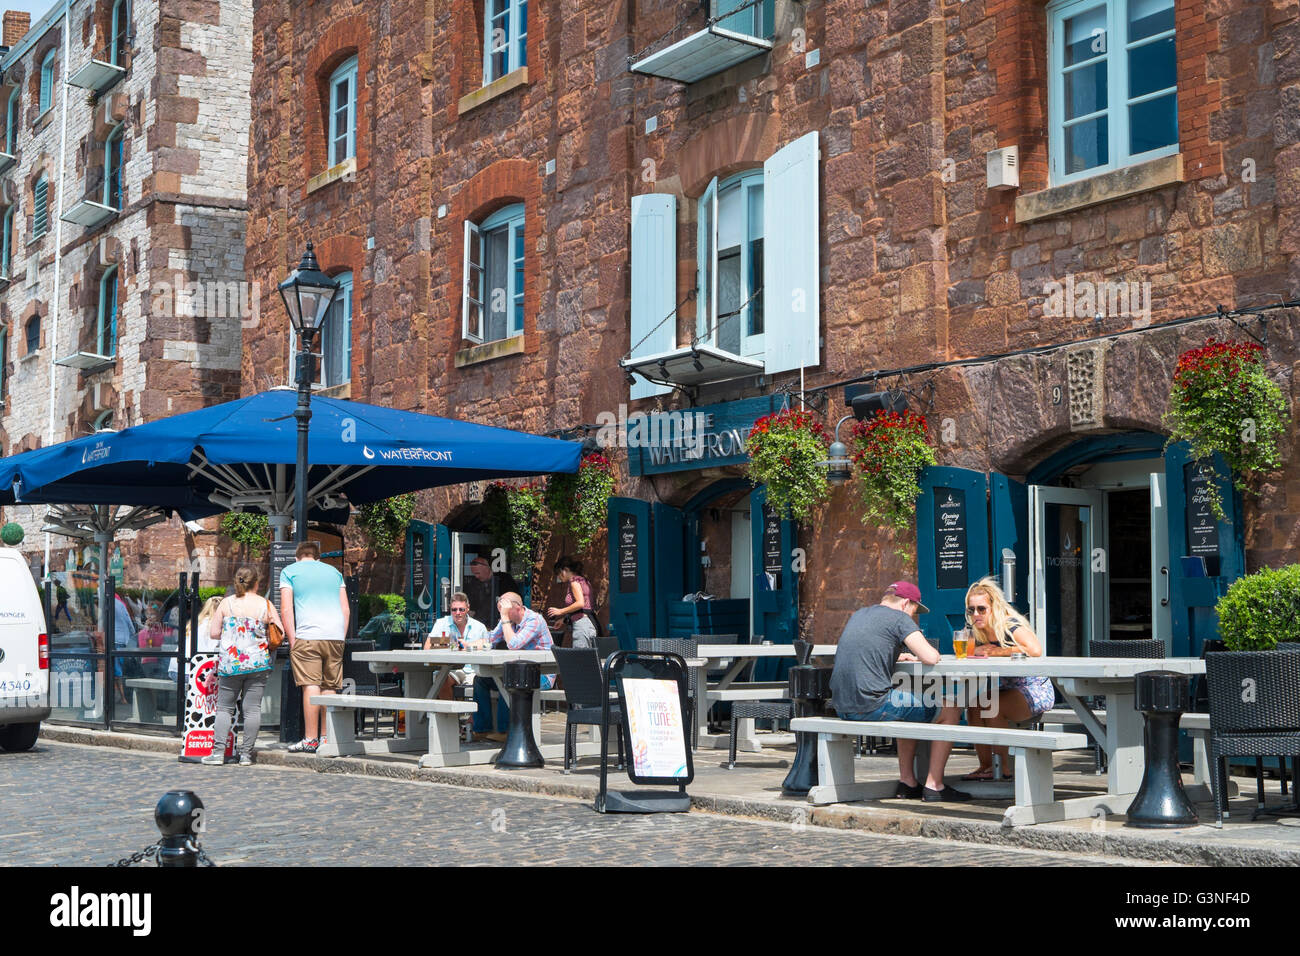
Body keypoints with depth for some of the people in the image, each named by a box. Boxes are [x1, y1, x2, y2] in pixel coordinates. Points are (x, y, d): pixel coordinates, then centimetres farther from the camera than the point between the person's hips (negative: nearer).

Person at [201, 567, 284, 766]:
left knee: (225, 707, 8)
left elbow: (213, 633, 2)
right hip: (258, 663, 0)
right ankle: (246, 754, 2)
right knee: (253, 708, 3)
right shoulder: (266, 605, 1)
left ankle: (218, 752, 0)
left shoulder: (226, 603, 2)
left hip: (230, 663, 0)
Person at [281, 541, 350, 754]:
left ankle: (310, 739, -9)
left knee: (311, 687, -6)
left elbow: (287, 609, 1)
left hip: (308, 635, -4)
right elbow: (346, 609, 16)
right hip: (335, 634, 4)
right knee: (330, 688, 8)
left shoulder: (289, 571, 10)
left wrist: (292, 640, 2)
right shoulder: (334, 571, 21)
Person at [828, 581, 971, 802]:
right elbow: (930, 658, -12)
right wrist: (926, 654, 11)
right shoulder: (899, 618, -3)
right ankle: (934, 785, 5)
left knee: (910, 706, 35)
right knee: (950, 709, 6)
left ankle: (907, 782, 30)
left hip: (842, 706, 9)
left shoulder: (858, 615, 20)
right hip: (872, 705, -8)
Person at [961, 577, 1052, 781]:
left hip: (1035, 691, -8)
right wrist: (981, 649, -16)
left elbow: (1035, 650, -36)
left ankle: (1003, 768, -15)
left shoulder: (1011, 625, -20)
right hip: (1008, 691, 8)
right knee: (973, 706, -14)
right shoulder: (978, 632, 4)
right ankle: (985, 766, -7)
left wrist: (994, 652, -26)